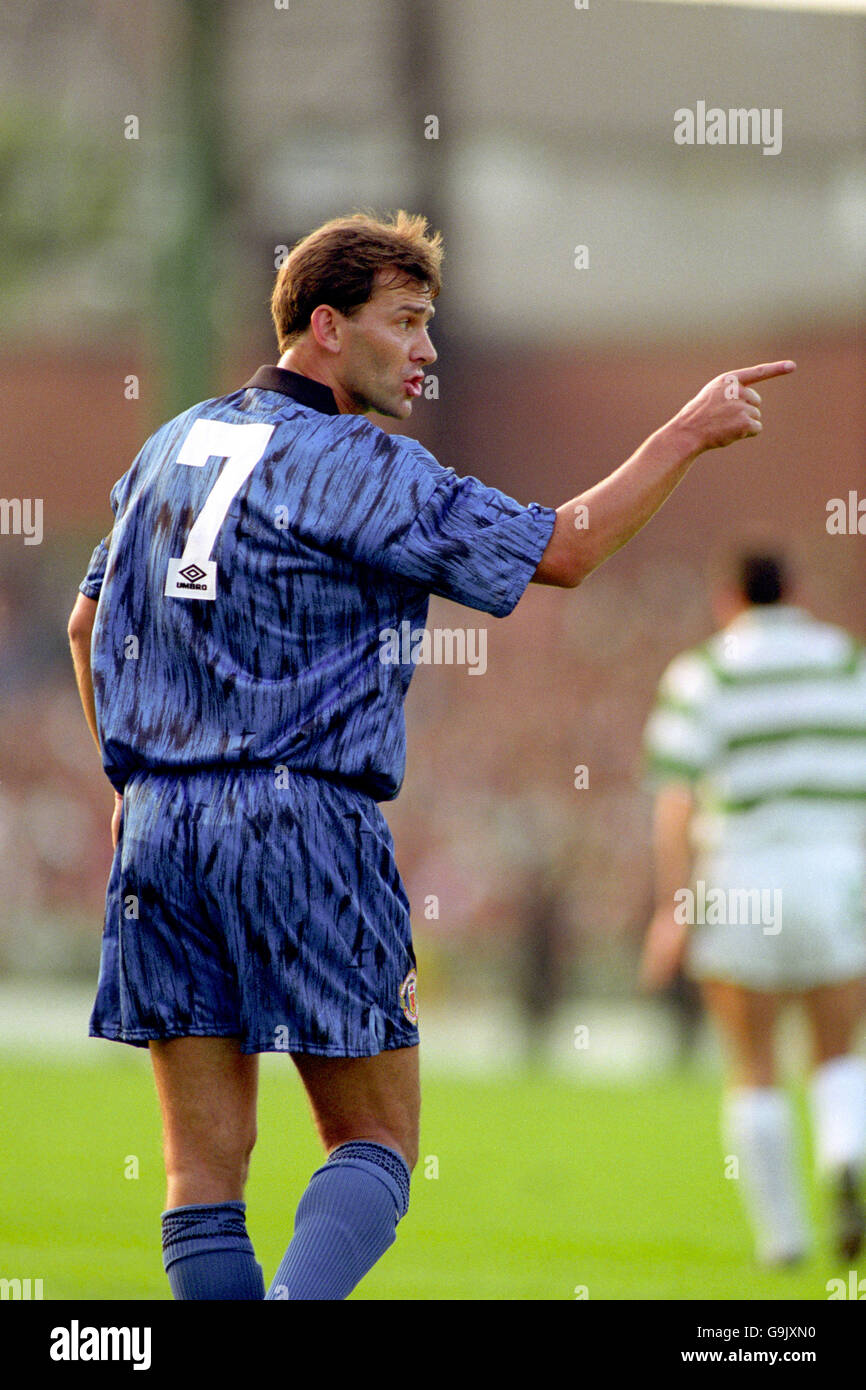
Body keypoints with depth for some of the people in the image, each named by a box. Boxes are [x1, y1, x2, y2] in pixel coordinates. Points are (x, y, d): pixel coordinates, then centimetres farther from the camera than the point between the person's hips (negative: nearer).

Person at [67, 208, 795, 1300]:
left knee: (206, 1171, 4)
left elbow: (89, 620, 24)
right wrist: (689, 433, 1)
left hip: (158, 828, 6)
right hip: (303, 824, -6)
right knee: (377, 1148, 2)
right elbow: (561, 551, -7)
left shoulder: (173, 446, 15)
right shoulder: (358, 469, -8)